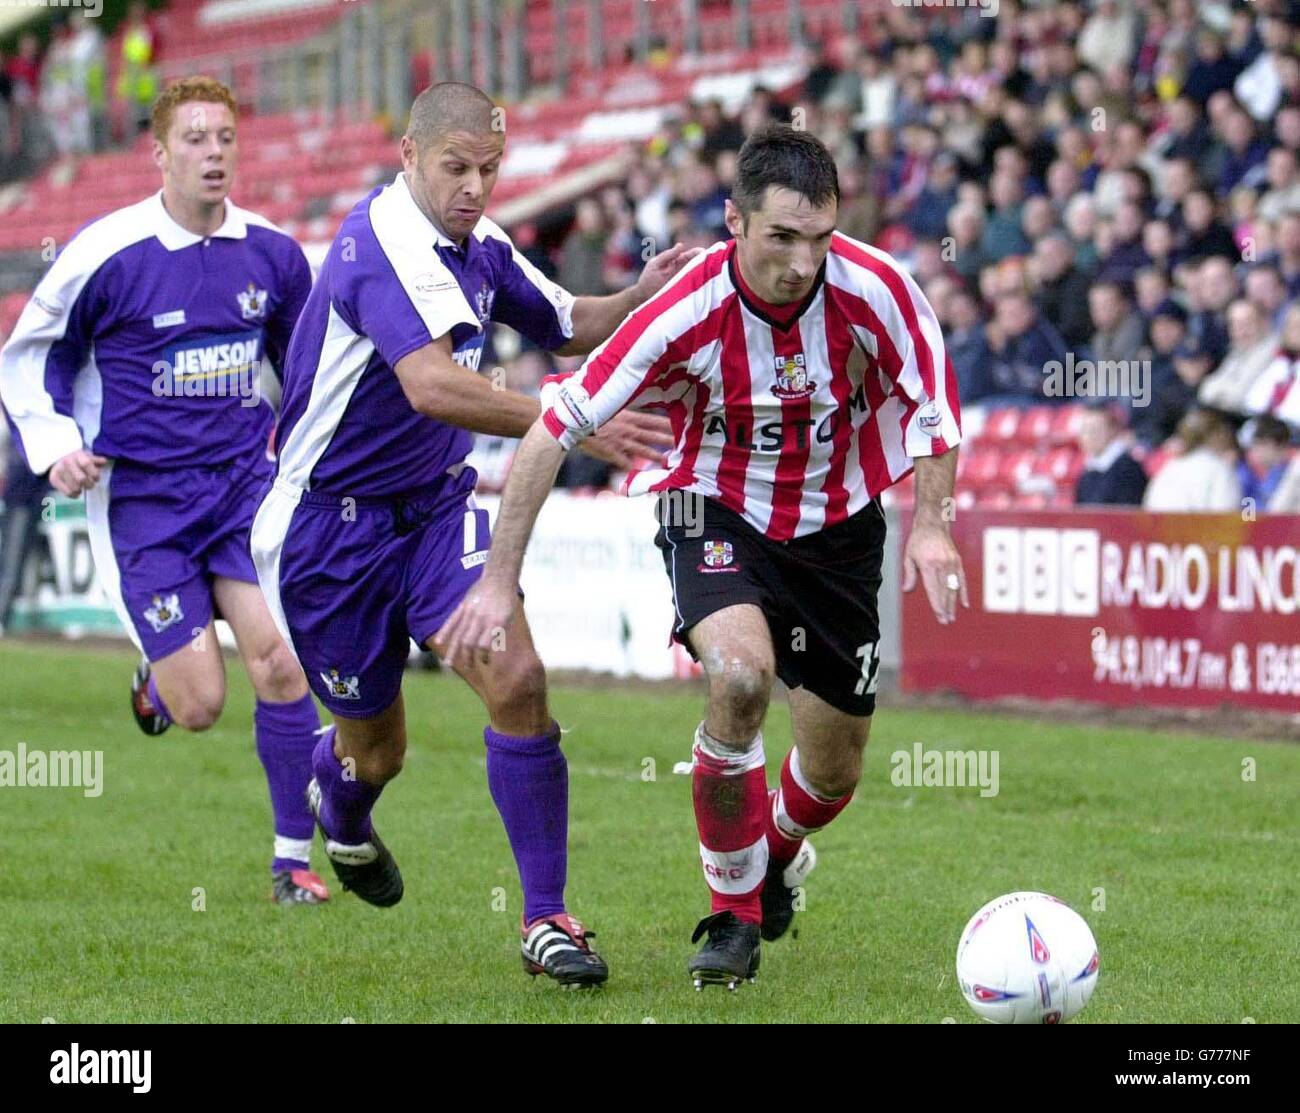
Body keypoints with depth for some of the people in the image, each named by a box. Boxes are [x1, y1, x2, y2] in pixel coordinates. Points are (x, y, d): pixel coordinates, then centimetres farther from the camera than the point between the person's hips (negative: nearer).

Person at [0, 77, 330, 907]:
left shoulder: (272, 253, 1)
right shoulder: (107, 254, -11)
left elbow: (305, 359, 20)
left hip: (245, 481, 3)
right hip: (143, 500, -3)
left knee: (280, 660, -14)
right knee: (200, 704, -7)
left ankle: (295, 859, 0)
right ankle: (155, 680, 33)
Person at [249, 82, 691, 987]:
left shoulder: (478, 246, 1)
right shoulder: (384, 242, -25)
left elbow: (567, 326, 18)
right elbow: (432, 385, -41)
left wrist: (641, 297, -4)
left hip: (435, 505, 6)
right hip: (330, 528, -6)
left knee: (518, 679, -16)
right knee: (376, 749, 8)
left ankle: (545, 919, -9)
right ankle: (338, 801, 48)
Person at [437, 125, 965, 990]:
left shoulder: (875, 289, -23)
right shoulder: (688, 312, -27)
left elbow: (931, 400, -5)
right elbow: (555, 428, -22)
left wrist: (930, 523, -18)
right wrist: (500, 579, -24)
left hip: (836, 523, 2)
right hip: (716, 509, -2)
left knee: (834, 772, 5)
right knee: (739, 673, -32)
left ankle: (778, 856, 46)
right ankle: (734, 915, -10)